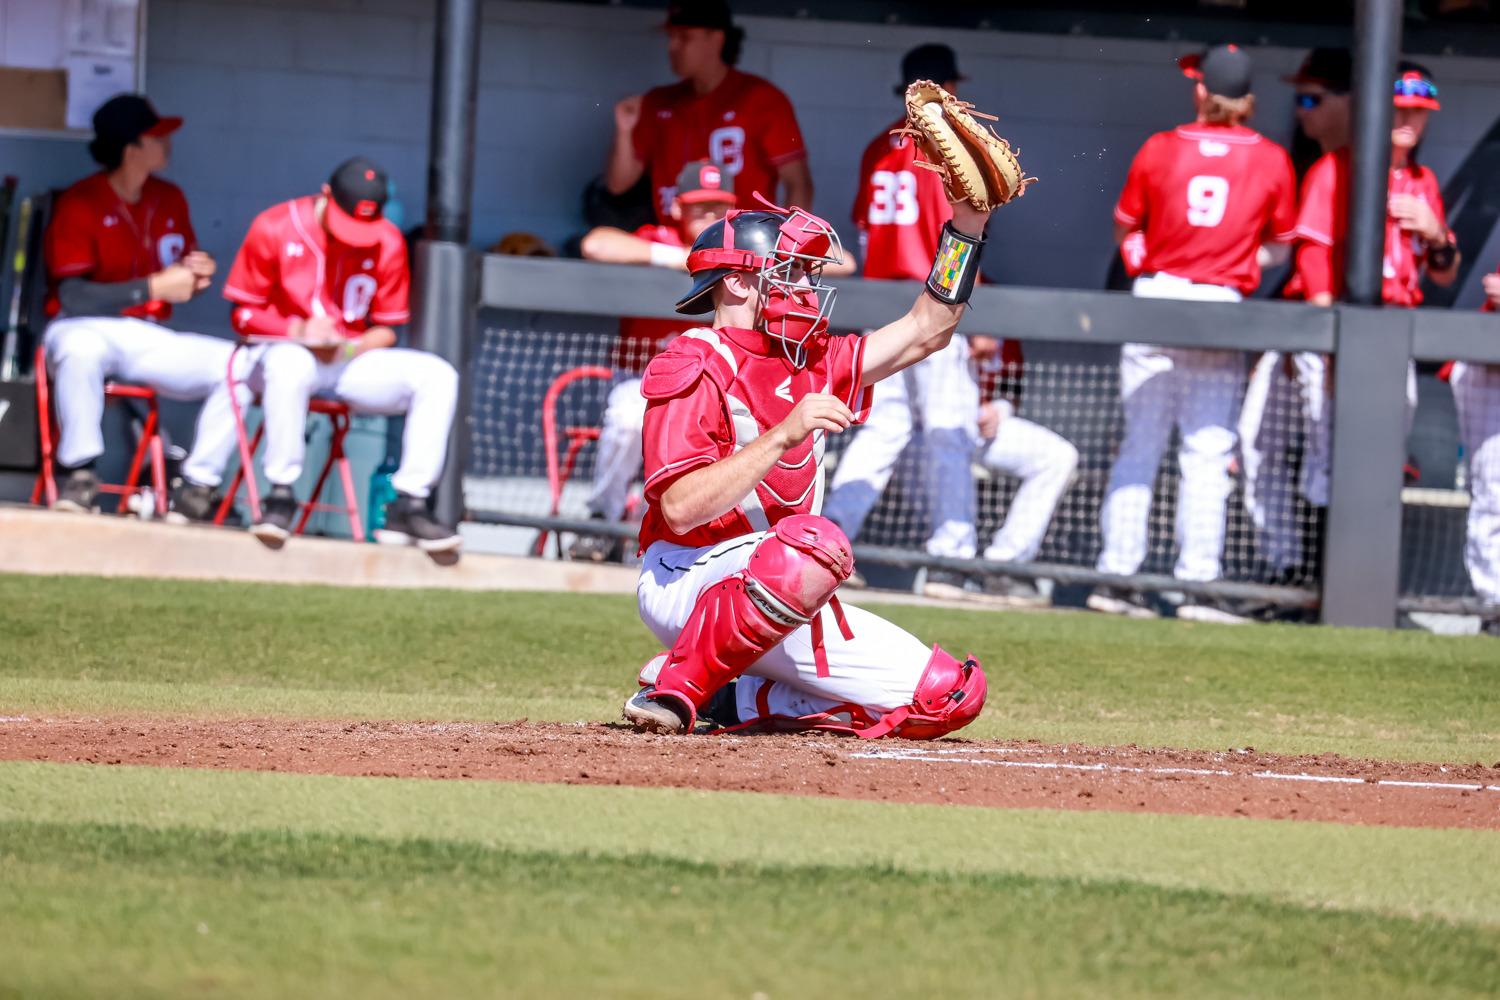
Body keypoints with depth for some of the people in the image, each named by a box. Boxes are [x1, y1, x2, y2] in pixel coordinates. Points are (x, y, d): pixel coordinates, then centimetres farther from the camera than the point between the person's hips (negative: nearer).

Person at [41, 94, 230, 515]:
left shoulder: (170, 200, 10)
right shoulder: (79, 204, -10)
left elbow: (180, 282, 20)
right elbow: (72, 297, -19)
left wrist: (196, 276, -5)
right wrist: (154, 287, -20)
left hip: (150, 339, 6)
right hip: (87, 328, -6)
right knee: (81, 349, -42)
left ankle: (198, 487, -15)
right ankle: (79, 476, -30)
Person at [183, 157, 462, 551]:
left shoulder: (388, 243, 0)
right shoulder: (273, 228, -8)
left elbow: (386, 329, 5)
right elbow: (244, 315, -3)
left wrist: (352, 347, -18)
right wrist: (298, 332, -21)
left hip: (353, 359, 4)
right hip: (281, 350, -4)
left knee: (438, 377, -18)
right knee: (292, 363, -42)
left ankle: (408, 509, -21)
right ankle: (280, 497, -31)